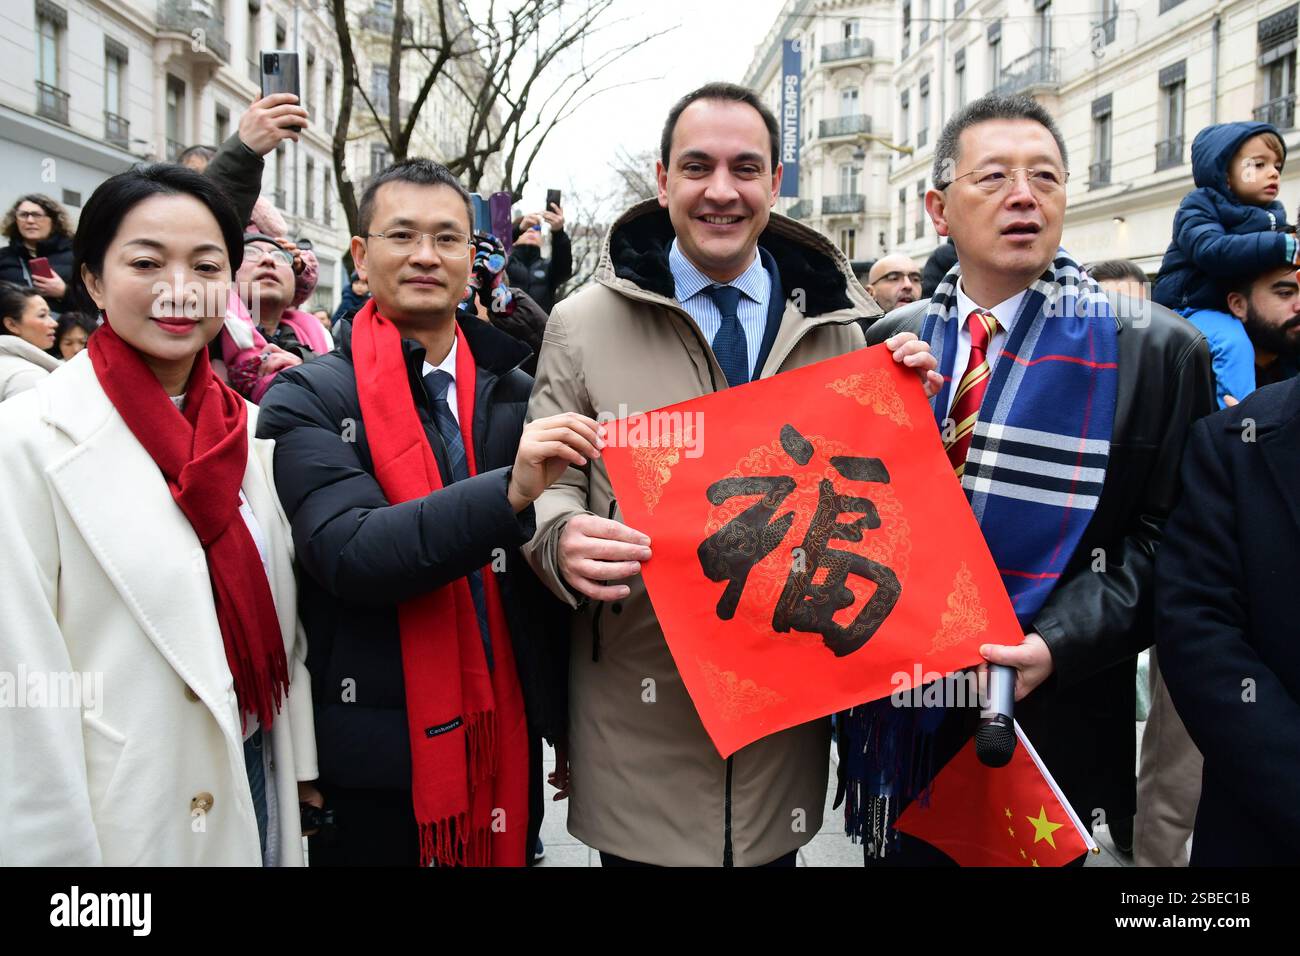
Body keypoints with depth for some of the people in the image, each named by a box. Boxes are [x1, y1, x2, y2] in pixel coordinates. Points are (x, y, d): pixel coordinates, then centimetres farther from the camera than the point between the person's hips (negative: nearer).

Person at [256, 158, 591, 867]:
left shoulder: (520, 396, 3)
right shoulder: (308, 400, -6)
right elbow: (347, 553, -21)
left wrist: (565, 727, 10)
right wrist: (507, 490, -32)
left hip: (505, 747, 3)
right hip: (374, 759, -3)